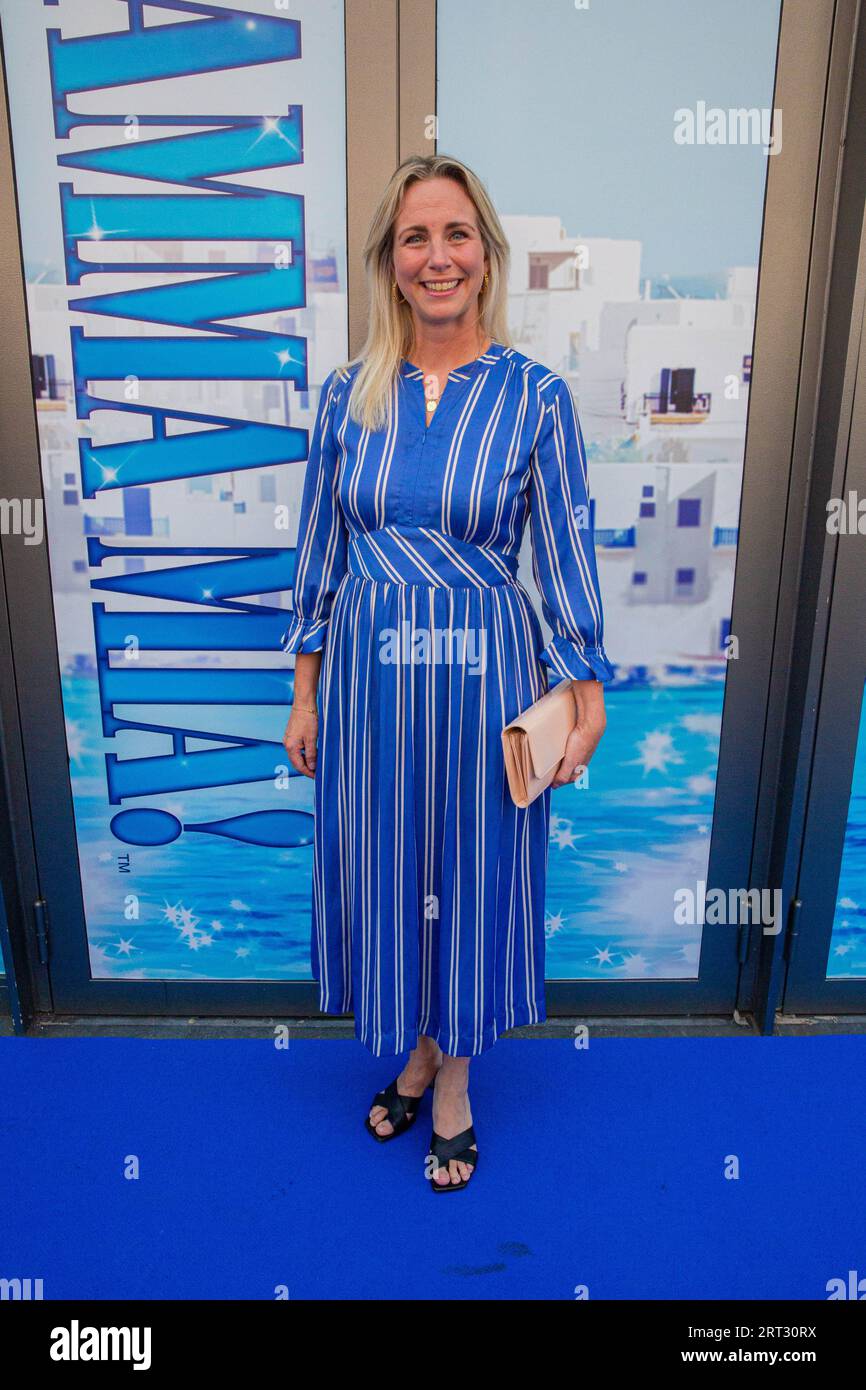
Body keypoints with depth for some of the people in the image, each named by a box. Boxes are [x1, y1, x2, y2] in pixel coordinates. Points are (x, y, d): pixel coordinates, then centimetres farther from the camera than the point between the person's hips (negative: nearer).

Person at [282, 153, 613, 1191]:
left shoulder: (535, 396, -4)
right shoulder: (348, 394, 3)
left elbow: (566, 555, -2)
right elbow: (319, 548, 6)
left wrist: (588, 702, -3)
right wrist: (305, 694, 5)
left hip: (482, 678, -2)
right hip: (368, 675, 3)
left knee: (470, 876, 11)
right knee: (382, 871, 14)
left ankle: (454, 1087, 35)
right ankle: (412, 1056, 41)